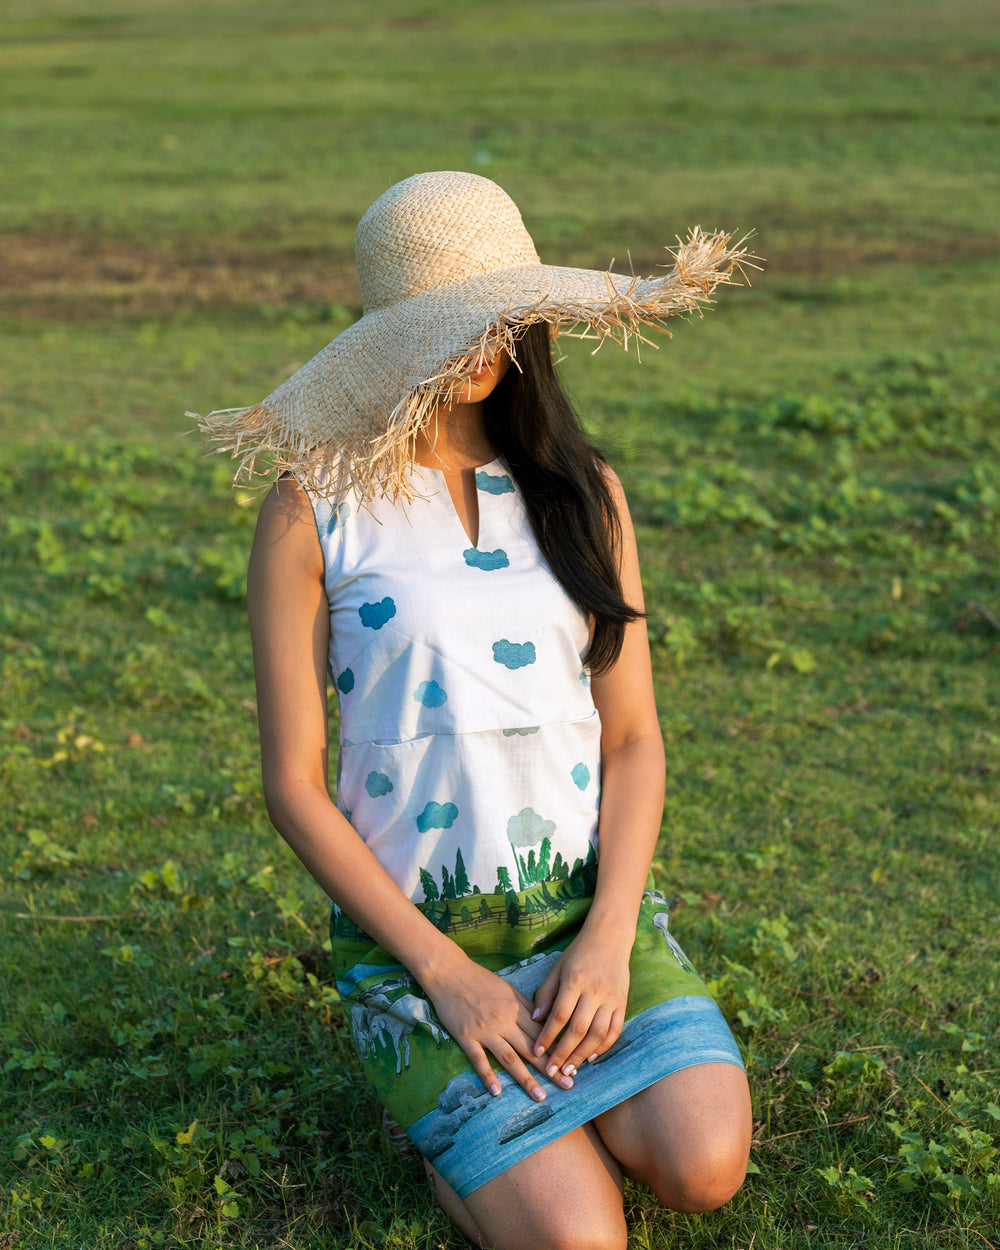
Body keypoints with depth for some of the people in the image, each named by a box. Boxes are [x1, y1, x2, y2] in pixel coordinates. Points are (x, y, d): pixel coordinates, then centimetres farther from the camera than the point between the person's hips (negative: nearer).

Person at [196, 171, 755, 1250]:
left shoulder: (581, 490, 5)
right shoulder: (313, 510, -6)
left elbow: (633, 737, 5)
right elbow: (292, 784, -6)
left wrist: (609, 936, -10)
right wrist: (442, 970, -12)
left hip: (588, 894, 3)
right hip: (411, 919, -3)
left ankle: (528, 1080, 12)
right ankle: (436, 1097, 13)